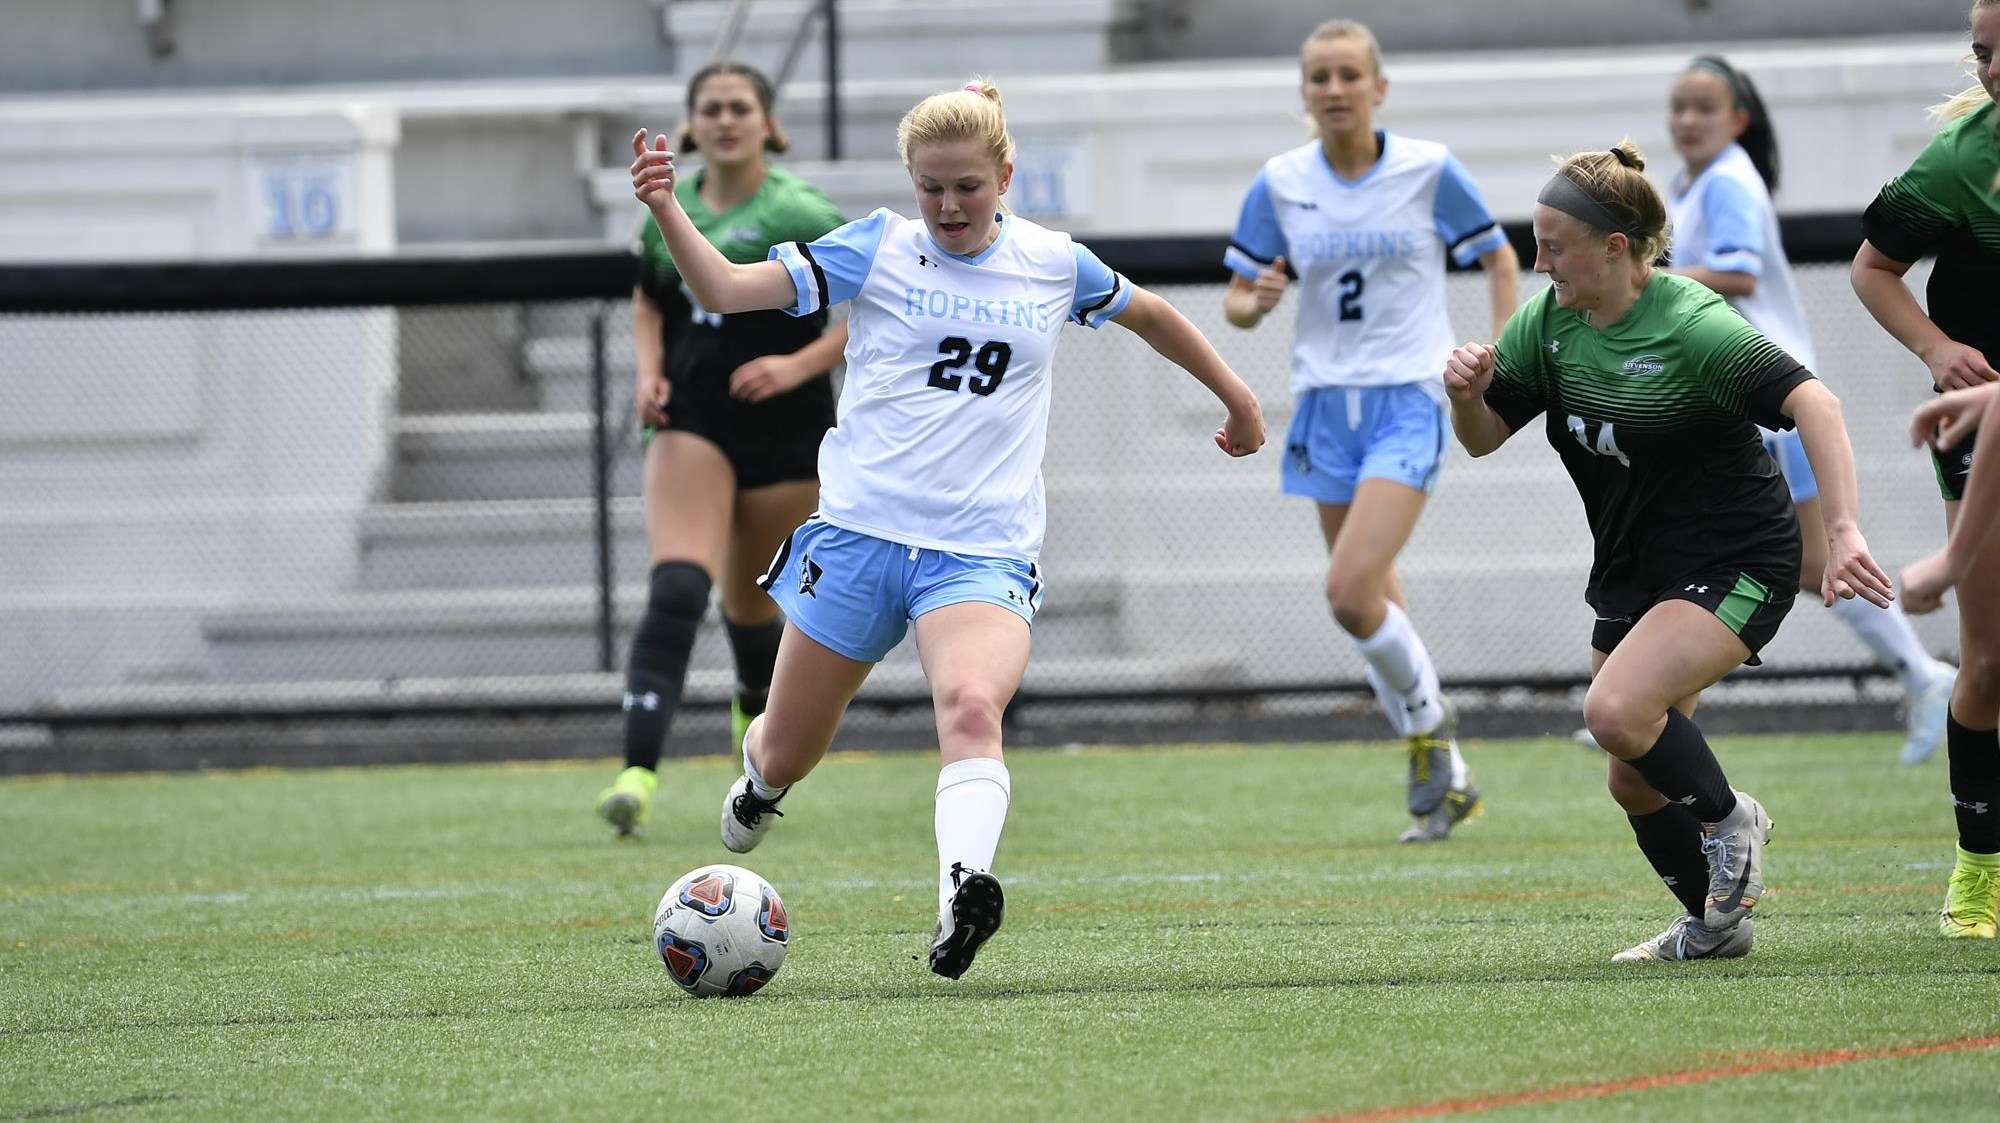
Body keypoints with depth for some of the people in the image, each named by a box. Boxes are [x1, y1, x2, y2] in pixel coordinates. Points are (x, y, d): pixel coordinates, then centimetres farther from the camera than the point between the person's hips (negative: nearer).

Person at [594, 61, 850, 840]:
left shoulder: (797, 212, -8)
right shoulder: (668, 207, 4)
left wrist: (801, 364, -17)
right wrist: (649, 370, 4)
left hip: (784, 432, -1)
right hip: (690, 424, 1)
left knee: (751, 607, 11)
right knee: (676, 588, -20)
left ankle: (760, 713, 46)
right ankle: (639, 771, -30)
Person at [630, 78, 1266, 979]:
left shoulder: (1054, 264, 8)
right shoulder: (877, 250, 1)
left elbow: (1149, 315, 28)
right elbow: (726, 289, -6)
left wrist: (1237, 399, 37)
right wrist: (667, 211, -23)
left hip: (981, 556, 0)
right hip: (859, 533, 0)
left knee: (972, 706, -31)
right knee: (787, 755, 10)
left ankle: (962, 900, -49)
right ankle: (760, 782, 48)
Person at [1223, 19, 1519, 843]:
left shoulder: (1429, 171, -5)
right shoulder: (1280, 186, 2)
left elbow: (1499, 261, 7)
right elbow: (1238, 300, 7)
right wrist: (1256, 303, -16)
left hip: (1408, 402, -4)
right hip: (1325, 403, 4)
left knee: (1351, 590, -21)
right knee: (1372, 607, 9)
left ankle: (1426, 717, 5)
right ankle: (1447, 780, 24)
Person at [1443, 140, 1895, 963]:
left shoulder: (1691, 325, -23)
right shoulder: (1548, 321, -2)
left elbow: (1813, 404, -32)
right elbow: (1482, 435, 5)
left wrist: (1844, 532, -43)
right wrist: (1468, 391, -19)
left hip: (1735, 564, -8)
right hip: (1633, 574, 8)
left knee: (1617, 711, -28)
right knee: (1634, 783, 10)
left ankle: (1727, 818, -1)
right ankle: (1714, 925, 32)